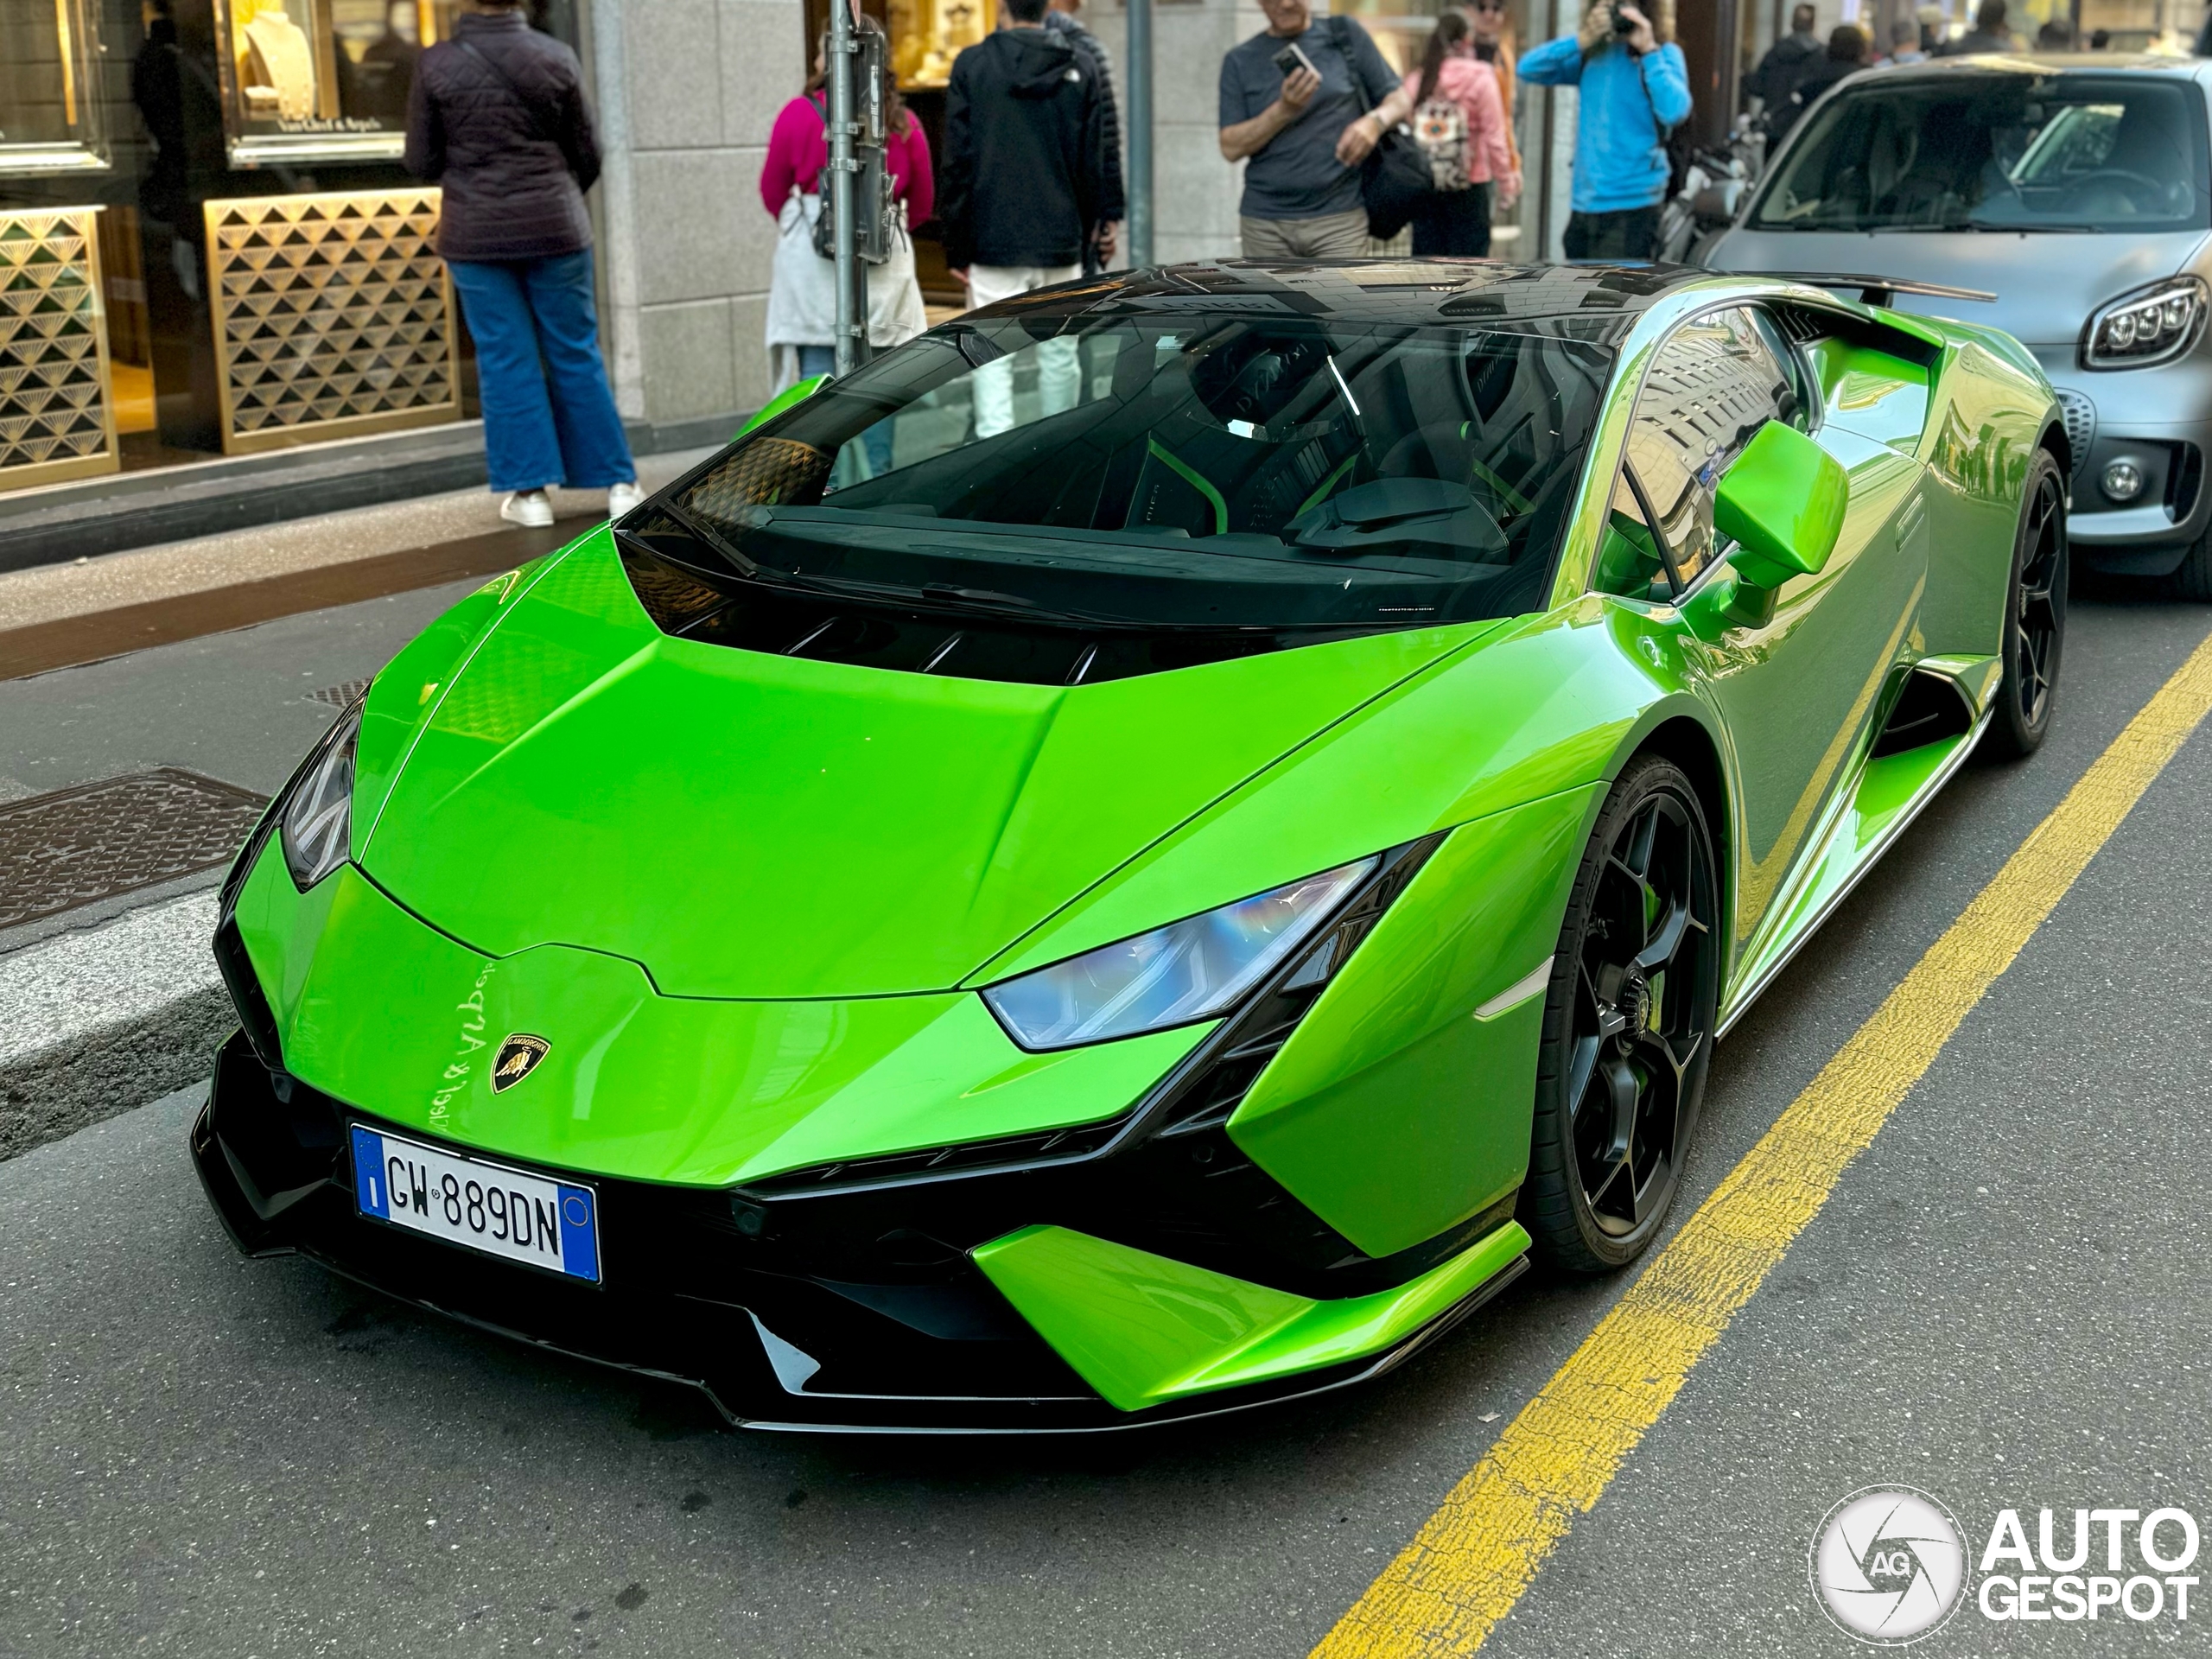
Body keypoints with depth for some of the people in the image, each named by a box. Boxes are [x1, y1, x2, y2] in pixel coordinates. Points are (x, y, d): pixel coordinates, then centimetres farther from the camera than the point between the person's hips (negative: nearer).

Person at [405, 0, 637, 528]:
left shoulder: (436, 65, -6)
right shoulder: (557, 58, -3)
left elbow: (421, 161, 0)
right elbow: (587, 156, 5)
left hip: (476, 232, -1)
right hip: (555, 227, 1)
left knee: (506, 360, 5)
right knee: (575, 355, 8)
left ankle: (529, 491, 6)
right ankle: (618, 484, 10)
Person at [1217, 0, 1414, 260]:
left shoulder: (1344, 34, 8)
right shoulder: (1240, 61, 8)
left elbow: (1399, 100, 10)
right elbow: (1231, 147, -1)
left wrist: (1374, 121, -13)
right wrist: (1284, 110, -16)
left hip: (1339, 219, -1)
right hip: (1264, 222, 2)